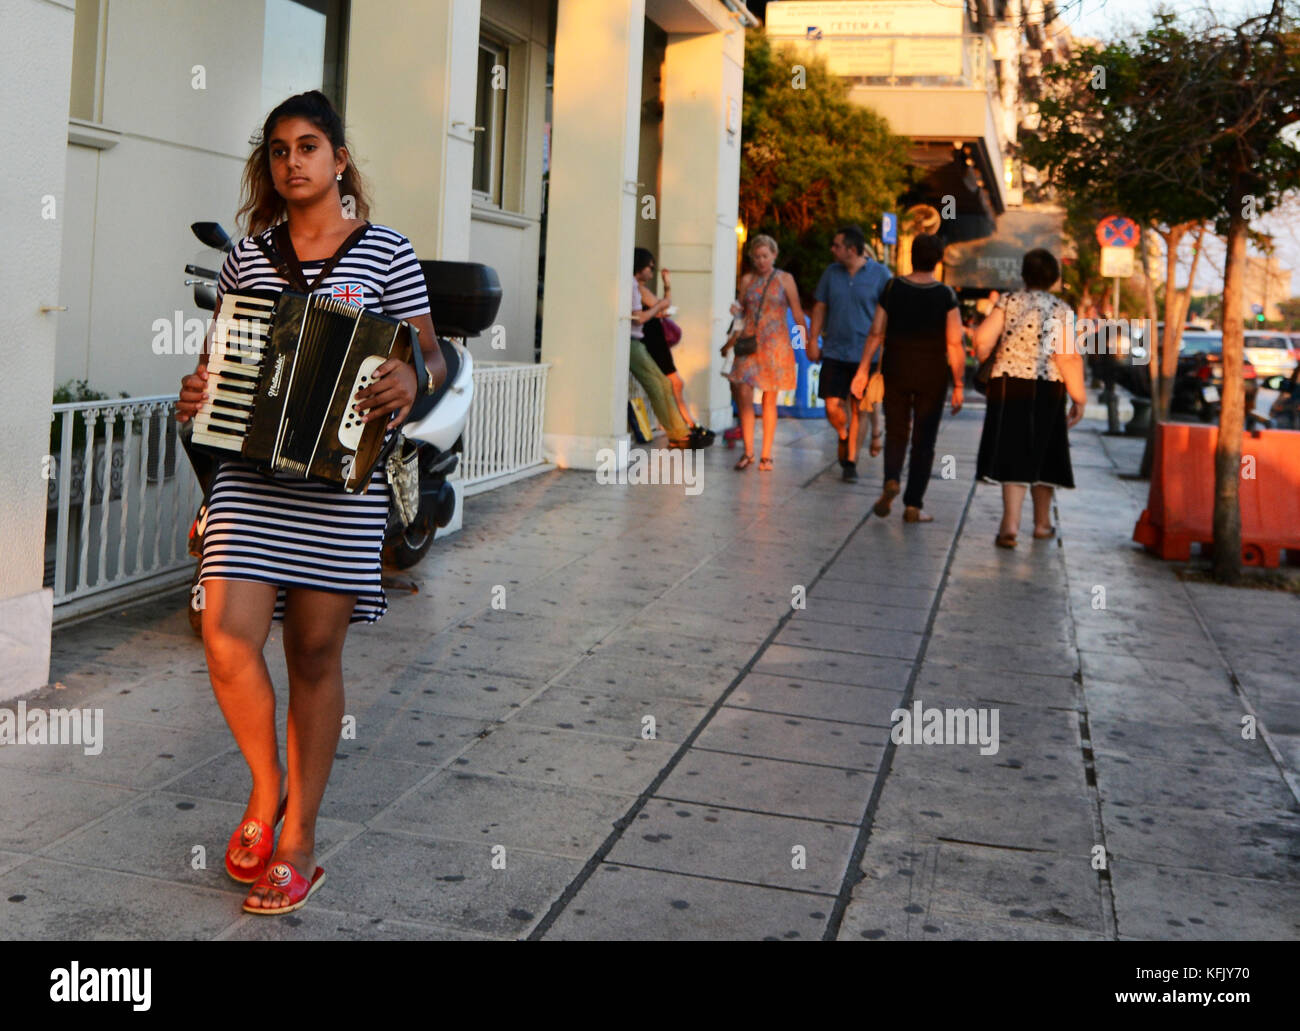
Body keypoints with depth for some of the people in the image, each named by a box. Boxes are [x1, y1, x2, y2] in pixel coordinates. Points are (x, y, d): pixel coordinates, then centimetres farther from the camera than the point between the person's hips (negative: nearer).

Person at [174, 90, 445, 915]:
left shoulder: (386, 253, 3)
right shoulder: (247, 255, 12)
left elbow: (434, 357, 4)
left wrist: (412, 380, -18)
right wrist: (196, 395, 0)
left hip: (342, 477, -2)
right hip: (250, 471, 3)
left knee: (316, 655, 3)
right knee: (228, 636, -12)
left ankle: (299, 839, 17)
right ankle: (268, 785, 17)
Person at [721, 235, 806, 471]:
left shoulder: (785, 279, 4)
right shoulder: (747, 280, 10)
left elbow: (798, 314, 4)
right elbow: (741, 314, 15)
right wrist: (730, 343, 9)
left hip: (774, 344, -2)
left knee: (770, 400, 2)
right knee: (743, 394, -11)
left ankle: (766, 455, 9)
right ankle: (748, 452, -1)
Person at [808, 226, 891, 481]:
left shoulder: (880, 274, -4)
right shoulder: (831, 272, 7)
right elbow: (820, 307, 14)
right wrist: (813, 340, 8)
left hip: (865, 353, -3)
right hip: (834, 352, 3)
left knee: (859, 409, 0)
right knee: (833, 407, -1)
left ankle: (851, 462, 10)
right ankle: (844, 437, 31)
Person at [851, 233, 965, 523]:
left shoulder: (893, 288, -4)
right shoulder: (946, 295, -8)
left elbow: (876, 333, -3)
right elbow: (955, 345, -11)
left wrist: (863, 370, 4)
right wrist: (958, 385, -5)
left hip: (895, 371, 2)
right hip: (932, 376, -1)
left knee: (895, 432, 15)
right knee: (923, 440, 7)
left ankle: (891, 480, -12)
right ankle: (913, 505, 8)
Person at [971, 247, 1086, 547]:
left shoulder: (1008, 302, -2)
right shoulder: (1061, 310, -2)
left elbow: (983, 339, -9)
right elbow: (1069, 358, -7)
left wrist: (982, 357, 14)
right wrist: (1078, 398, -2)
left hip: (1008, 385, -1)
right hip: (1047, 389, 1)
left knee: (1014, 453, 0)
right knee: (1041, 454, 14)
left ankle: (1010, 524, -14)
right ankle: (1042, 523, 27)